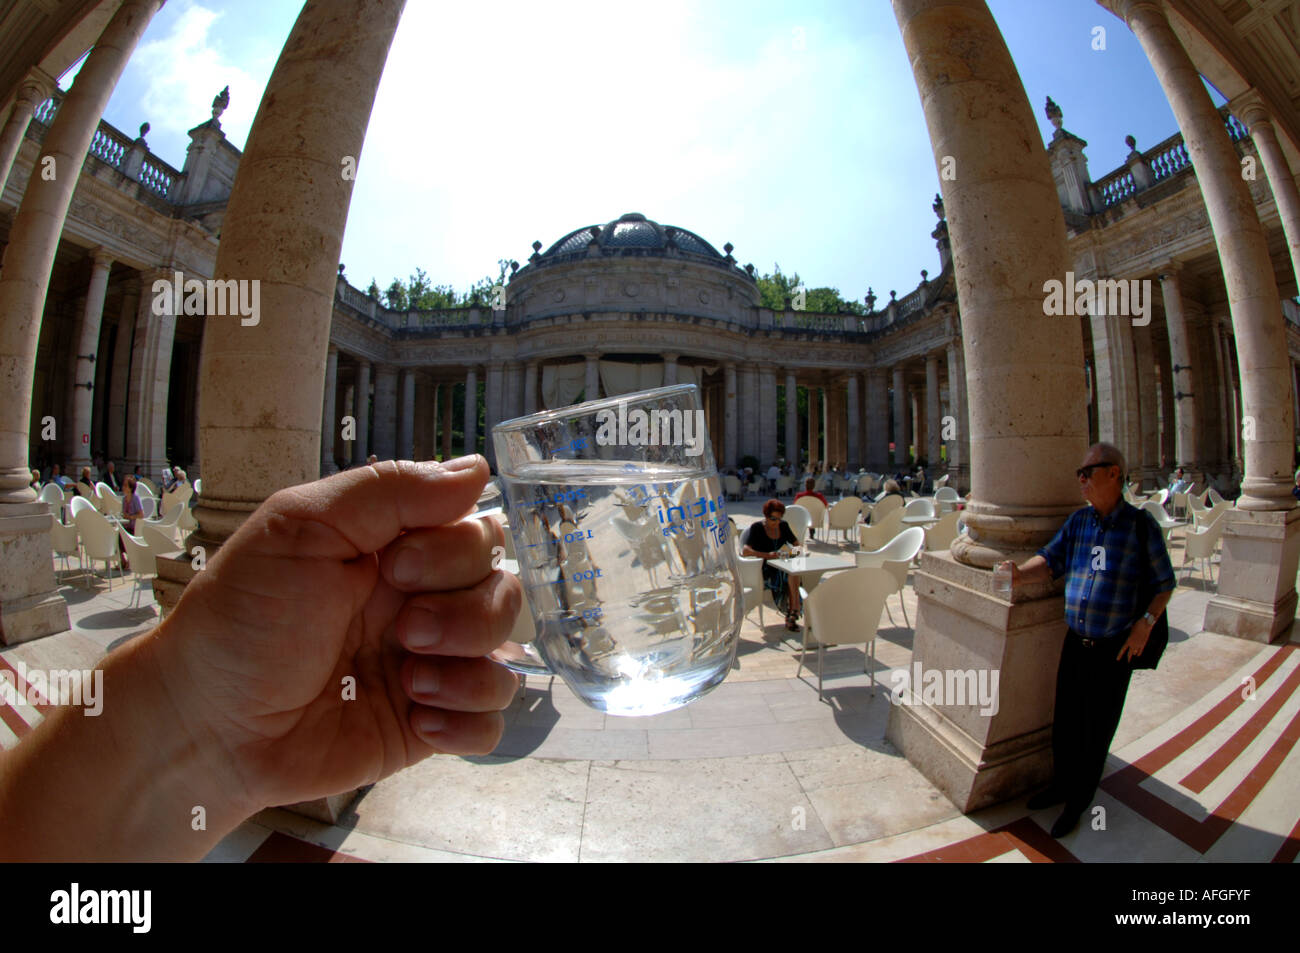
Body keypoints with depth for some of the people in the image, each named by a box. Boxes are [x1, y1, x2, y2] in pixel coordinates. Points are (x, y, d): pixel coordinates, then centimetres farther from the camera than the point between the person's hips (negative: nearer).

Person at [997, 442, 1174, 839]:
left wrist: (1145, 623, -14)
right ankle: (1061, 785, 37)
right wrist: (1021, 574, -23)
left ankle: (1078, 802, 29)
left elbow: (1164, 583, -1)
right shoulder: (1078, 520, 4)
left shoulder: (1140, 524, -7)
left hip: (1115, 647, -3)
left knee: (1097, 729, 10)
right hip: (1075, 640, 4)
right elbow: (1050, 559, -3)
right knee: (1065, 721, 15)